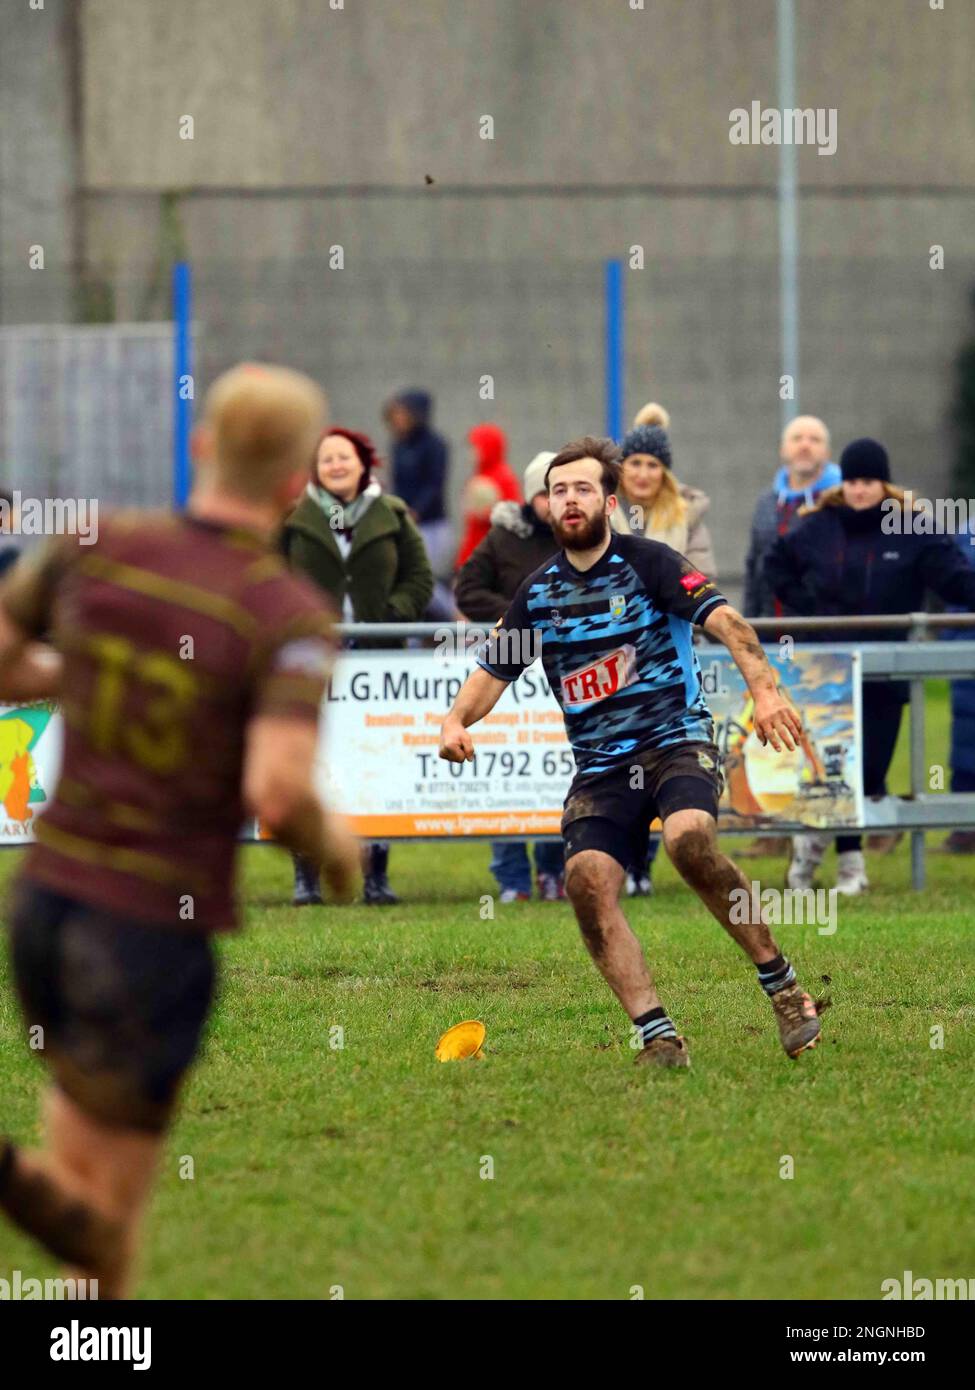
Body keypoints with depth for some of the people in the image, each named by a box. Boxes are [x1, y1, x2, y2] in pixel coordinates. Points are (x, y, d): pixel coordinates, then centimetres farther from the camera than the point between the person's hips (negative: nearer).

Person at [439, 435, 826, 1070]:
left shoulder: (647, 562, -3)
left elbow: (725, 620, -14)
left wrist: (765, 688, -31)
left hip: (678, 739, -4)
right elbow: (493, 670, 18)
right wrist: (456, 721, -4)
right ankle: (659, 1038, -20)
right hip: (600, 767, 4)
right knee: (587, 877, -21)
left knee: (690, 839, -33)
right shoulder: (538, 593, 11)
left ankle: (784, 987, -17)